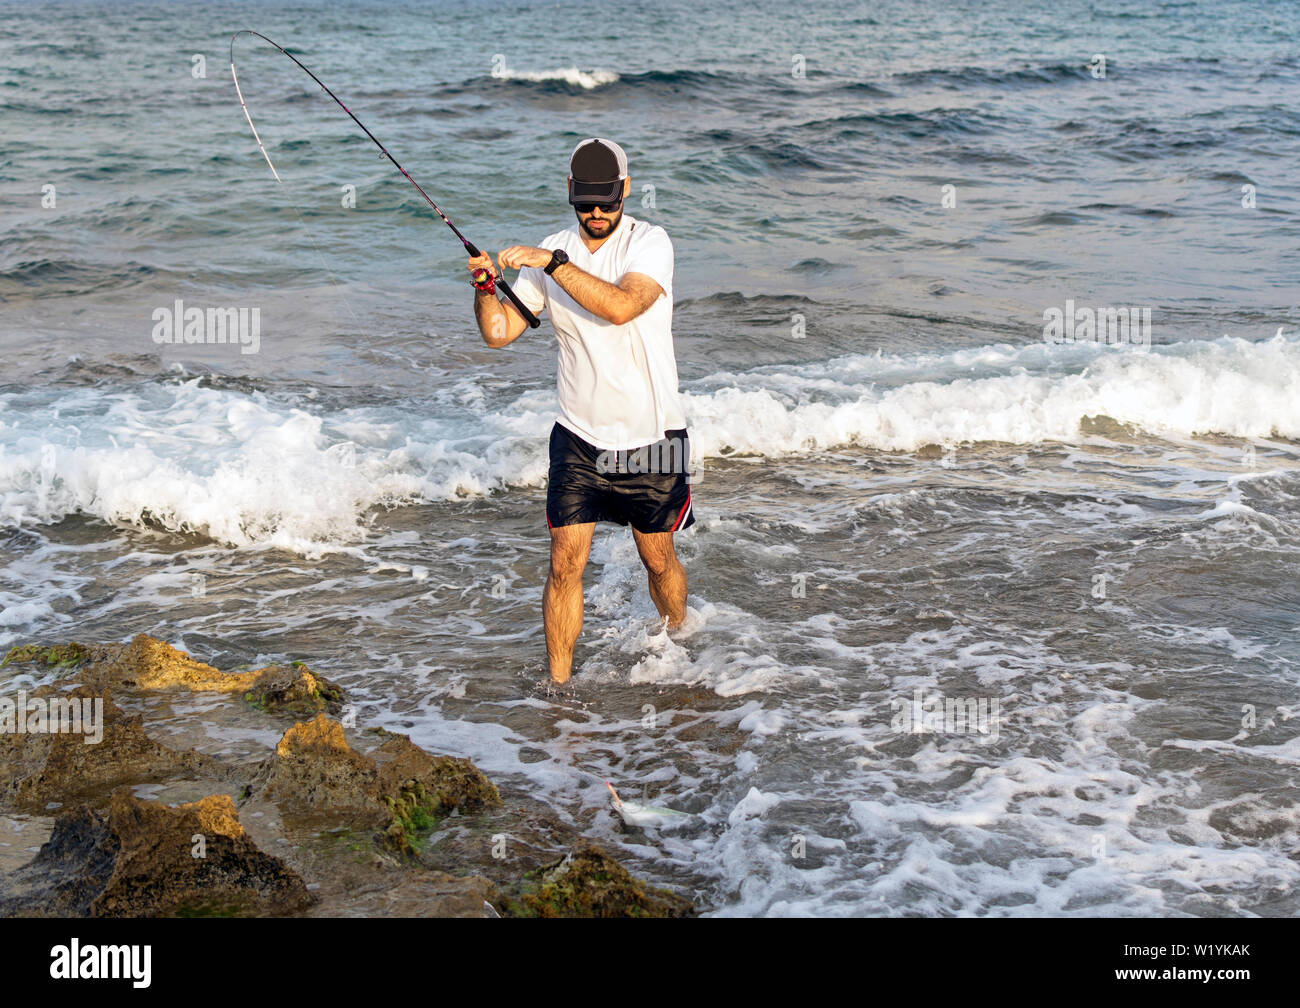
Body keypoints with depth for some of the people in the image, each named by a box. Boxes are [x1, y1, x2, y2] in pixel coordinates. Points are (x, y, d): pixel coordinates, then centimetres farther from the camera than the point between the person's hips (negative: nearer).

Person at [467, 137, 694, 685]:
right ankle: (559, 687, 5)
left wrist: (552, 262, -34)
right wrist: (485, 286, -19)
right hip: (579, 435, 2)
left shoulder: (649, 242, -11)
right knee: (564, 564, -5)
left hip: (649, 434, -2)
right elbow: (499, 333, 0)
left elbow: (622, 306, -31)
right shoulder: (551, 252, 1)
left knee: (658, 560, 13)